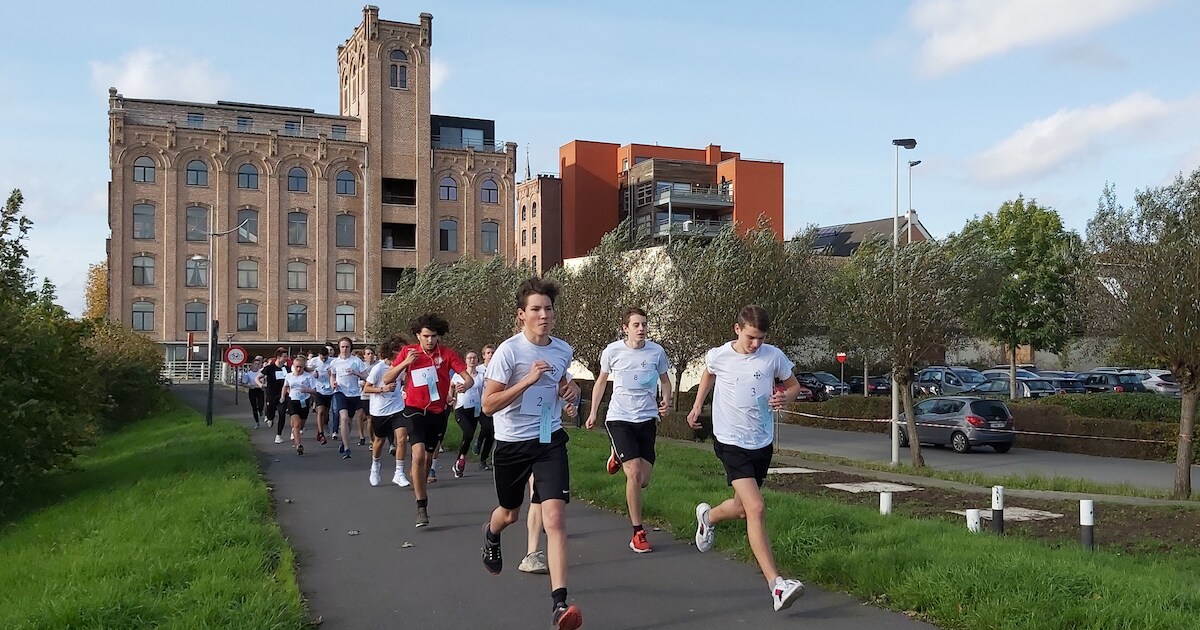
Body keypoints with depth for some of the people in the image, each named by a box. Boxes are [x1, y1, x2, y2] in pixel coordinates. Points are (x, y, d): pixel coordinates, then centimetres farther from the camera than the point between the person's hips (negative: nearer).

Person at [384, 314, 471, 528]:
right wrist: (405, 363, -18)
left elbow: (469, 378, -12)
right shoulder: (408, 352, -4)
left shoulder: (447, 354, -6)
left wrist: (464, 385, -35)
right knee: (418, 455, -20)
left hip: (438, 412, 2)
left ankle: (420, 491, 41)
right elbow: (387, 379, -2)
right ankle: (421, 508, -14)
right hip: (415, 410, -2)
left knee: (428, 457, 16)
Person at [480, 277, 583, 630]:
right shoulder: (508, 351, -16)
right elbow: (488, 405, -19)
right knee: (510, 513, 20)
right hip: (512, 443, -2)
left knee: (555, 517, -15)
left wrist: (571, 390, 0)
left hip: (550, 441, 2)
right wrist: (527, 380, -27)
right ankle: (491, 535, 60)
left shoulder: (563, 350, 0)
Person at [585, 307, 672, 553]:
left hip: (647, 419, 3)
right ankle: (638, 533, -3)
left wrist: (666, 401, -5)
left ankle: (618, 457, 38)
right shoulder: (612, 351, -5)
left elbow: (664, 379, 15)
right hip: (619, 419, -3)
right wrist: (593, 412, 10)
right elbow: (602, 380, 12)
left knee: (643, 481, 3)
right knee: (634, 473, -17)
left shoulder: (656, 351, -2)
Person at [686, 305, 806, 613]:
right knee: (757, 509, -19)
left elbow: (794, 385, 9)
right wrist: (697, 406, 17)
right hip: (731, 441, -3)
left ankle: (708, 516, 53)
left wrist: (784, 396, -12)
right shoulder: (718, 356, -7)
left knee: (743, 509, 18)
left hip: (762, 443, 4)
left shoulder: (774, 356, -6)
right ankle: (776, 584, -19)